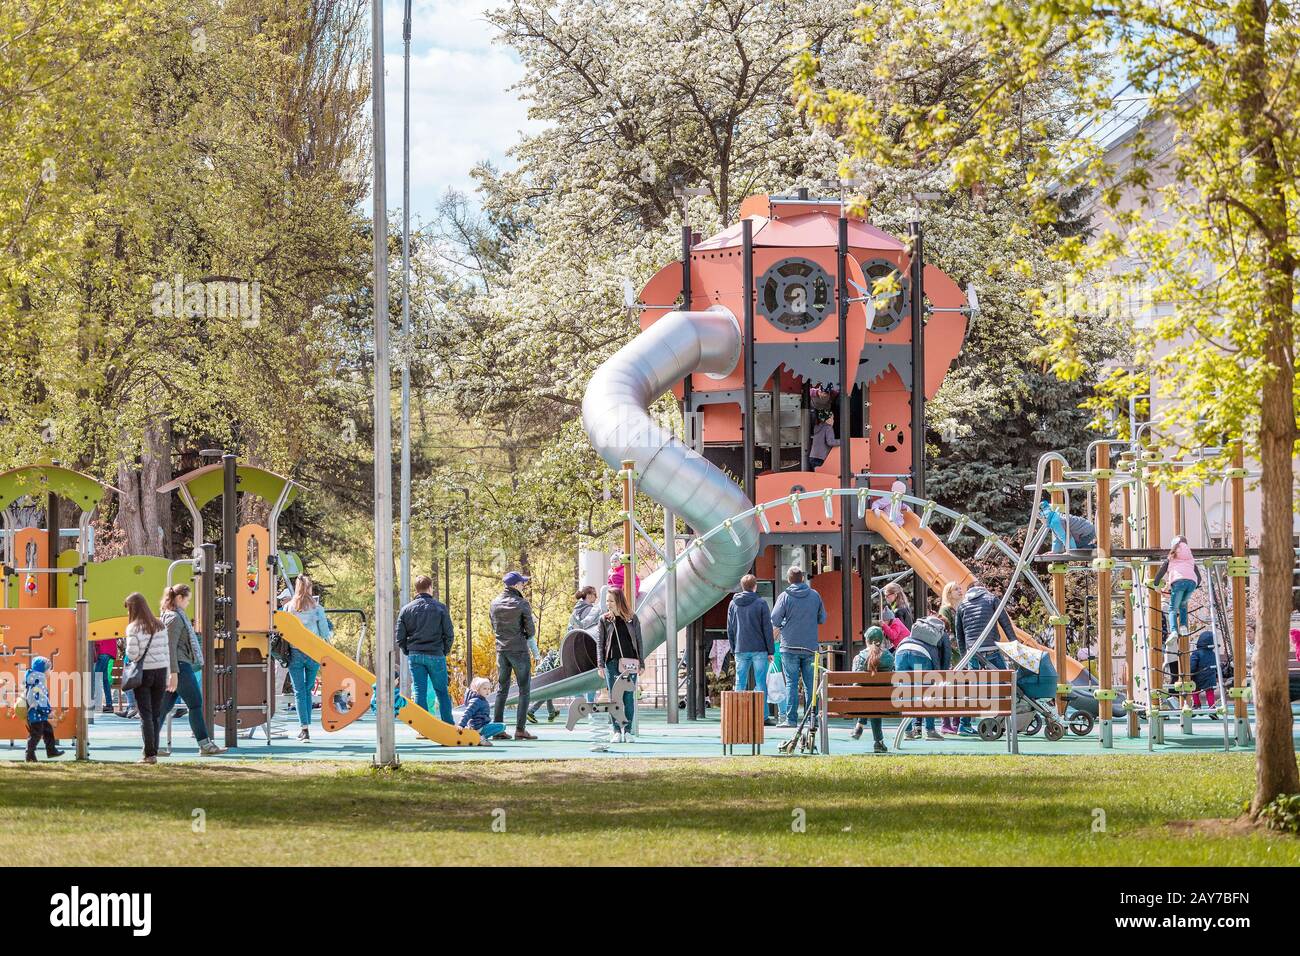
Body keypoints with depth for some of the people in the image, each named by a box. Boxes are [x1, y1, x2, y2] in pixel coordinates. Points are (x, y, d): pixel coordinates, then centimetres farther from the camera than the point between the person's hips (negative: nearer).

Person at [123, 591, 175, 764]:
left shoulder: (134, 628, -8)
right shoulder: (161, 626, 7)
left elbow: (132, 654, -15)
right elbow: (166, 652, 7)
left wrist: (127, 651, 8)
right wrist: (169, 675, 11)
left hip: (143, 672, -4)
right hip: (161, 671, 4)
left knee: (146, 716, -1)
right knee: (155, 715, 9)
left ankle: (150, 754, -6)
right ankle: (153, 753, 8)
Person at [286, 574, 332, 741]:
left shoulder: (289, 607, -2)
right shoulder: (317, 607, -3)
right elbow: (325, 632, -1)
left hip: (295, 653, -1)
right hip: (313, 652, 1)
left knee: (299, 691, 1)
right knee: (308, 690, 15)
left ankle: (304, 727, -9)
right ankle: (306, 726, 14)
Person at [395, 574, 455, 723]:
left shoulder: (407, 609, 3)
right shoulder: (440, 607, -3)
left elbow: (400, 638, 3)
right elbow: (449, 634, -3)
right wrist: (445, 651, 11)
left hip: (415, 656, 1)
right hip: (436, 655, -1)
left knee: (419, 692, 3)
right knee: (442, 692, 10)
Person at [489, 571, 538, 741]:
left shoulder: (494, 604, 4)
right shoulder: (522, 604, -11)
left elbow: (494, 629, 10)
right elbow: (531, 630, -7)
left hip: (501, 649, 5)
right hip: (519, 650, -5)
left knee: (501, 689, 11)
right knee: (524, 690, 1)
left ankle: (497, 728, 8)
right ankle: (520, 729, -5)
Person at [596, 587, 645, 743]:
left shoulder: (632, 619, 5)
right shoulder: (605, 620, 5)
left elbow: (639, 641, 7)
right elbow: (600, 643, 5)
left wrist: (642, 664, 3)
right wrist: (600, 665, -3)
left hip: (630, 662, 0)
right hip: (612, 662, 0)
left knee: (629, 697, 0)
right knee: (614, 698, 0)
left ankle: (627, 731, 5)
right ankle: (616, 731, 3)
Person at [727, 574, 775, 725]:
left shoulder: (733, 604, 7)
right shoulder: (761, 603, -4)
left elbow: (730, 629, 10)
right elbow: (767, 629, -4)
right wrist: (770, 650, 1)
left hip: (741, 650, 3)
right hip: (759, 649, -3)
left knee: (740, 684, 7)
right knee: (760, 683, -1)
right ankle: (762, 717, -4)